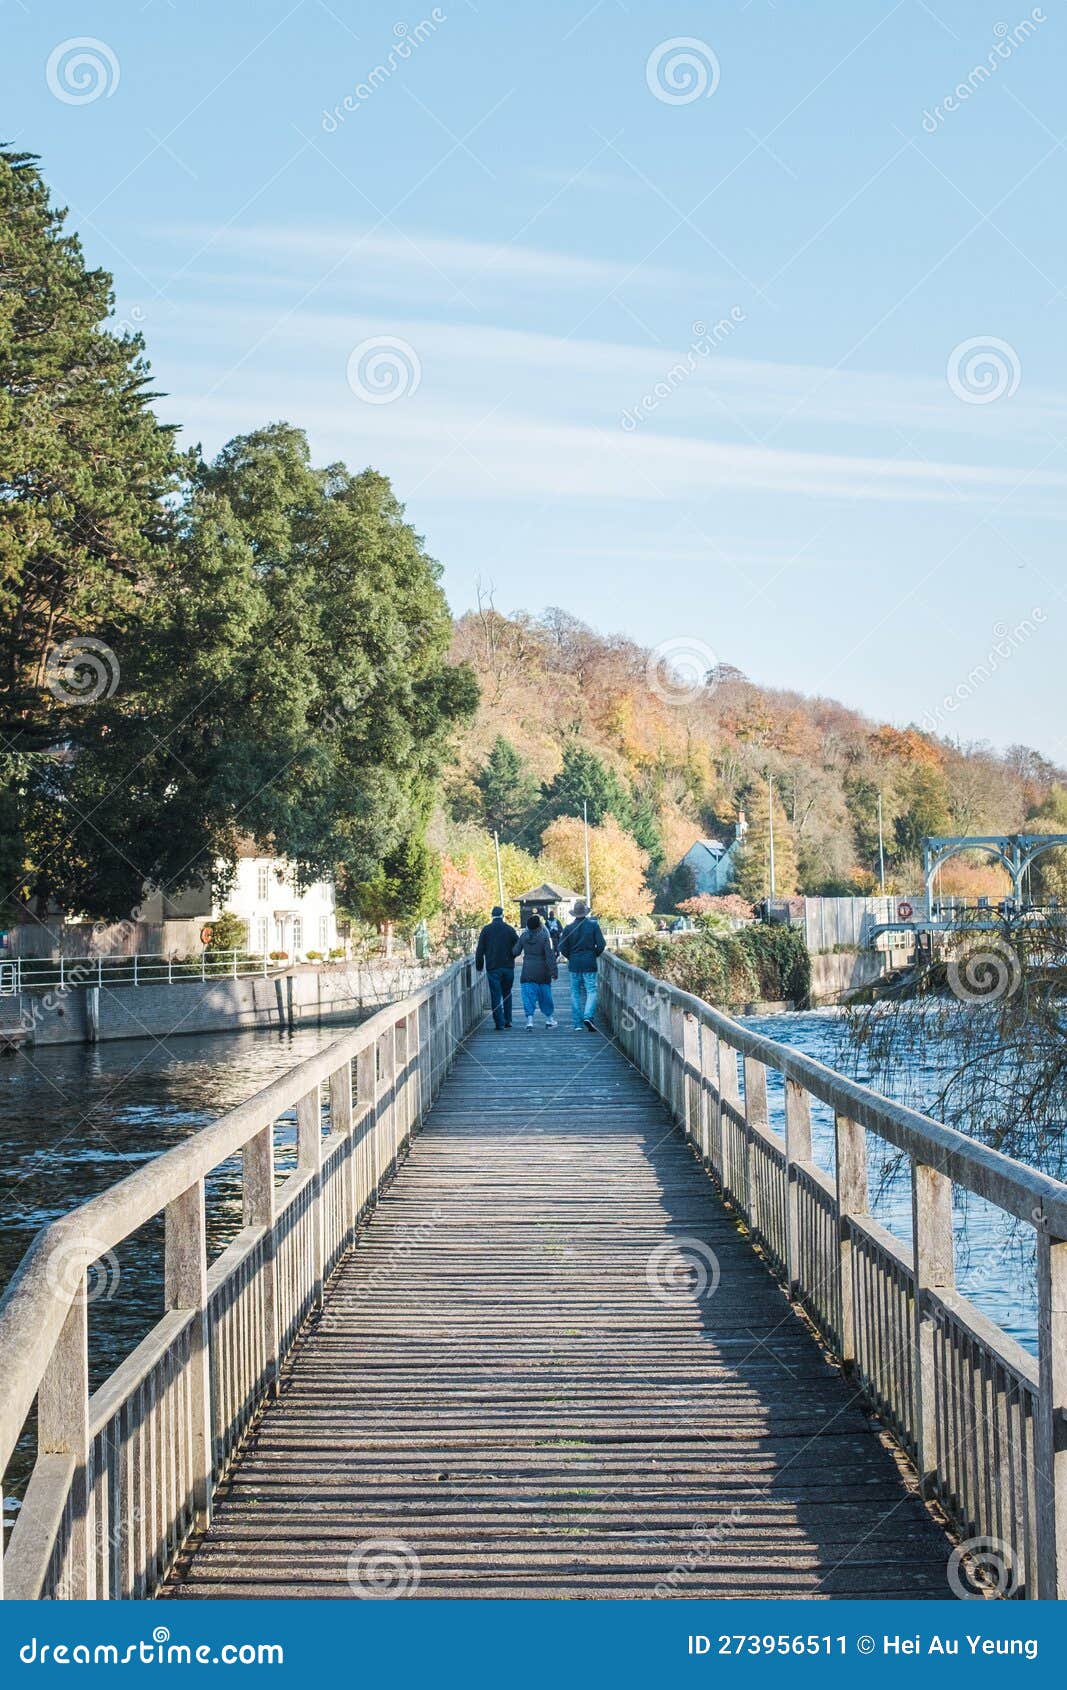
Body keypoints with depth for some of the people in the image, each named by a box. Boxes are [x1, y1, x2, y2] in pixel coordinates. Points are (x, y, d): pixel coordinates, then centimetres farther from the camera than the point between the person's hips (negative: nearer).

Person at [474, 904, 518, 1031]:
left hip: (492, 968, -2)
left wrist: (479, 966, 8)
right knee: (507, 994, 17)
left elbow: (480, 950, -2)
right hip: (508, 967, 2)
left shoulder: (486, 930, -2)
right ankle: (507, 1020, 17)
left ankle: (500, 1023, -6)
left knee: (496, 996, 0)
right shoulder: (510, 929, 0)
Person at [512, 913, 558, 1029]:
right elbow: (550, 955, -13)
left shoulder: (523, 937, -2)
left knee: (528, 997, 0)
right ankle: (550, 1019, 26)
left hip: (527, 972, 1)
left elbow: (516, 952, 6)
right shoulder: (544, 937, -11)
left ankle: (529, 1020, -13)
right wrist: (554, 971, -11)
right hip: (542, 972, -1)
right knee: (545, 997, 14)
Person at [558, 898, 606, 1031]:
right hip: (589, 965, -2)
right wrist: (594, 955, 10)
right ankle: (588, 1016, -21)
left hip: (574, 965, 2)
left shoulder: (568, 928, 0)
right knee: (591, 991, 1)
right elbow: (601, 945, -7)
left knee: (575, 993, 9)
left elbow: (562, 948, -2)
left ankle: (577, 1023, 8)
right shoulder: (593, 925, -4)